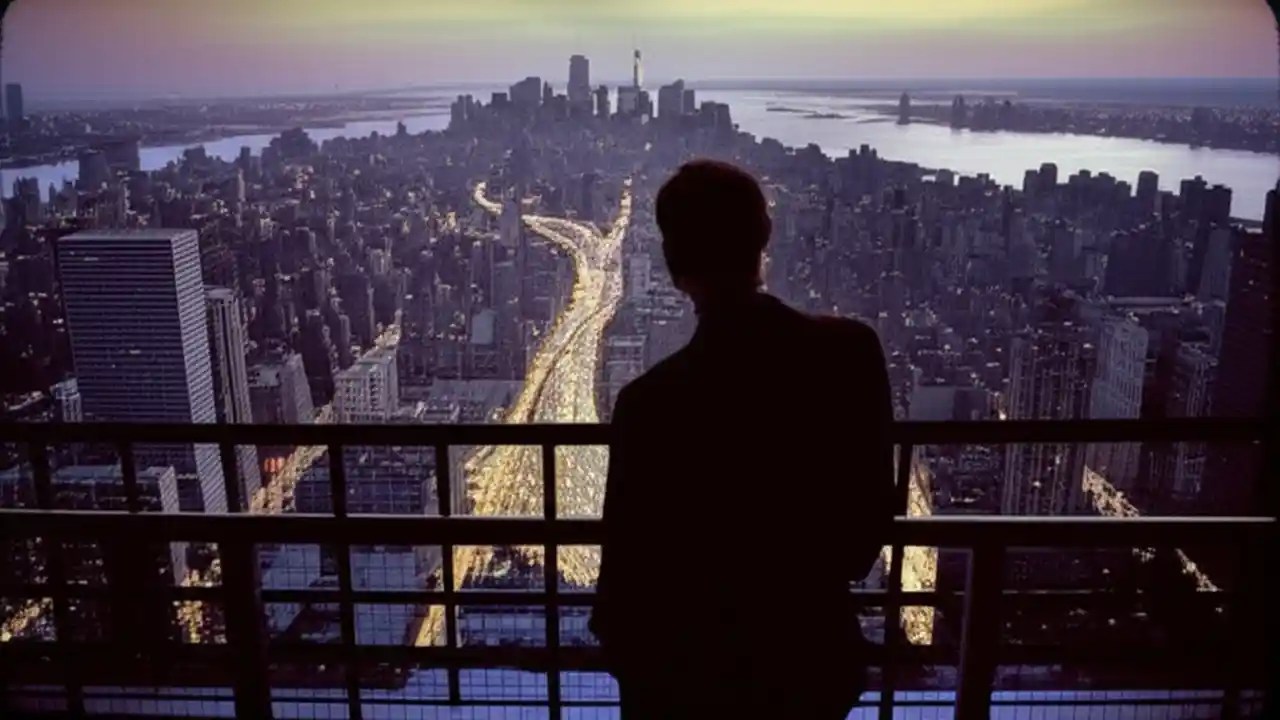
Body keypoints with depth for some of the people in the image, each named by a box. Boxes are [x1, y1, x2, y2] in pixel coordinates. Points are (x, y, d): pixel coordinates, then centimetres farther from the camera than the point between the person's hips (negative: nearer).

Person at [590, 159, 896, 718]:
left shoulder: (655, 401, -29)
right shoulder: (853, 351, -16)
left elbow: (632, 558, -16)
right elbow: (874, 508, -3)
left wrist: (617, 642, 5)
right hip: (812, 655, 4)